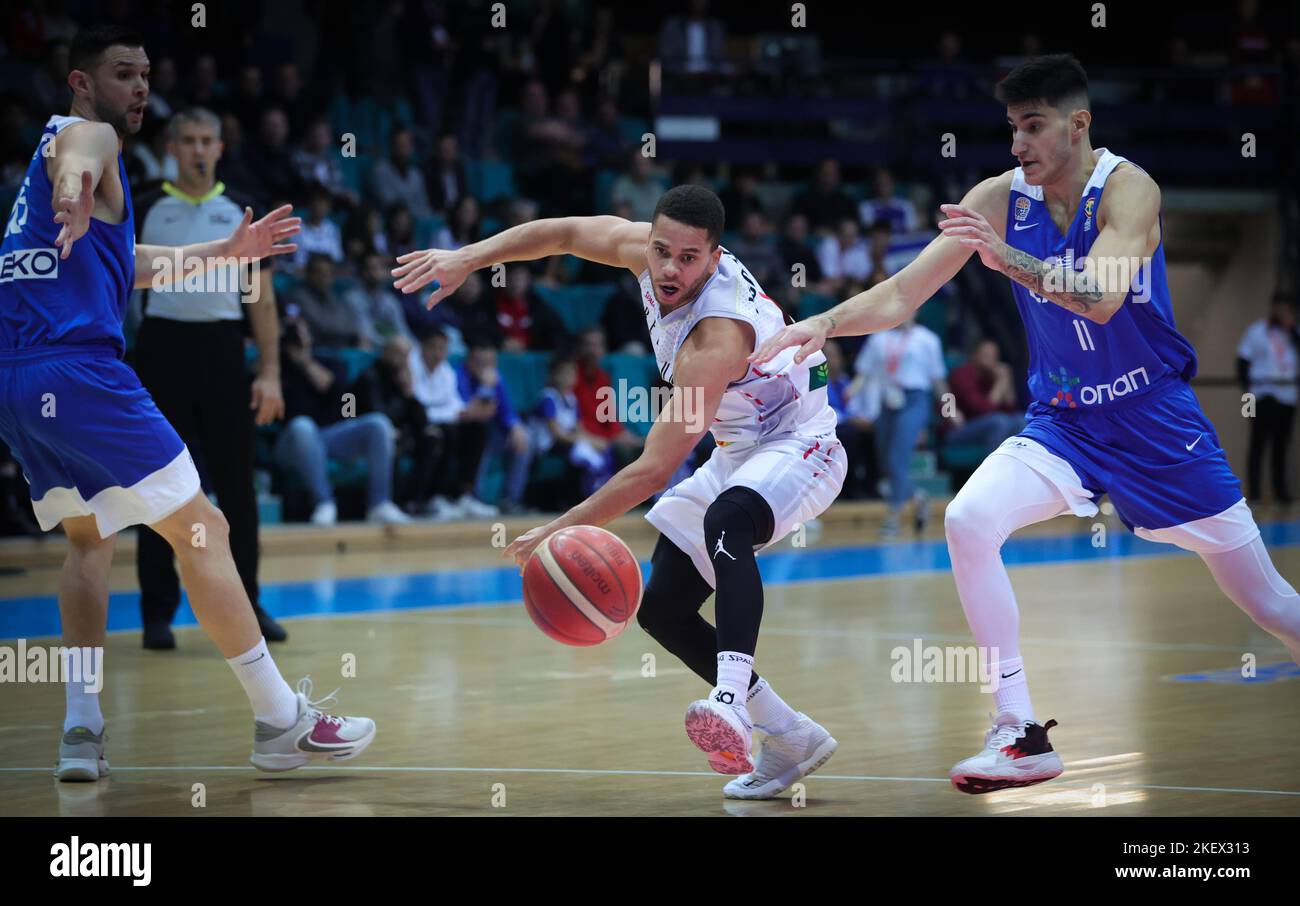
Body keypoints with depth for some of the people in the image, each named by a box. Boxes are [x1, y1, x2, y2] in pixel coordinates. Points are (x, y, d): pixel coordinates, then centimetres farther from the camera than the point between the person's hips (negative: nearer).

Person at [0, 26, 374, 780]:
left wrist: (223, 253, 39)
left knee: (89, 540, 21)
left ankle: (82, 728, 7)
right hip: (80, 370, -10)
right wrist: (76, 191, -54)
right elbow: (74, 162, -31)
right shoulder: (87, 133, -2)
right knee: (201, 530, -3)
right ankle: (283, 722, -1)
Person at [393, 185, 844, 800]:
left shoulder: (717, 339, -35)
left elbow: (653, 471, -35)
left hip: (799, 448, -10)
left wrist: (559, 531, -32)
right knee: (660, 609, 4)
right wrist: (466, 259, -7)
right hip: (737, 453, 10)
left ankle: (731, 700, -59)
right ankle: (792, 739, 10)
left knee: (725, 519, -42)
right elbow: (564, 233, 6)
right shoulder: (643, 250, -12)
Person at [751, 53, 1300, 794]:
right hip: (1063, 422, 3)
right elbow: (902, 296, -6)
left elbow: (1102, 298, -35)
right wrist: (826, 323, -22)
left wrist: (1007, 257, -47)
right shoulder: (1000, 199, -7)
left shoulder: (1127, 189, -18)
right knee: (968, 521, -24)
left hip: (1156, 422, -3)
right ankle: (1021, 735, -17)